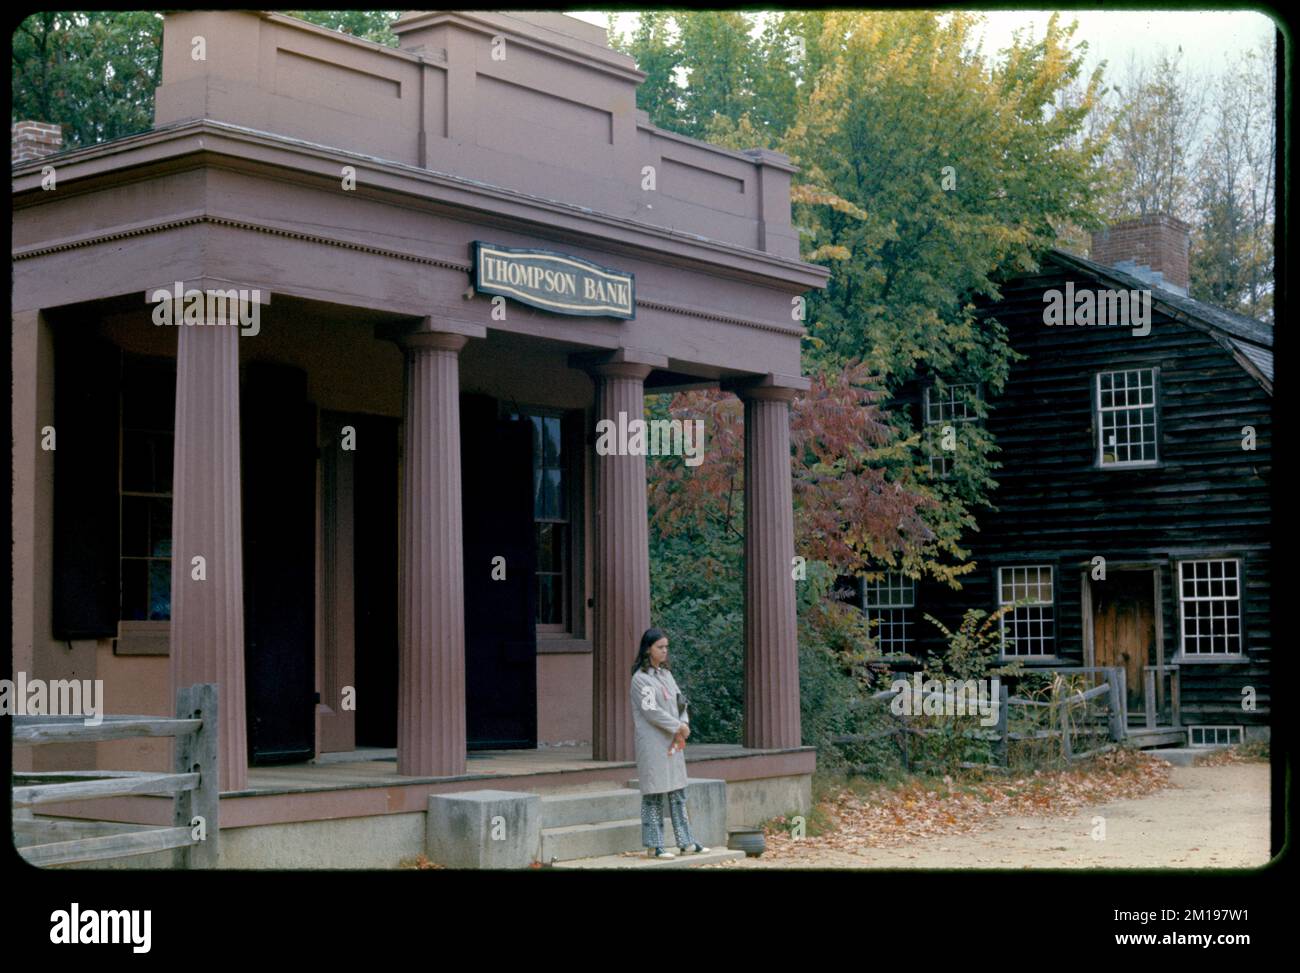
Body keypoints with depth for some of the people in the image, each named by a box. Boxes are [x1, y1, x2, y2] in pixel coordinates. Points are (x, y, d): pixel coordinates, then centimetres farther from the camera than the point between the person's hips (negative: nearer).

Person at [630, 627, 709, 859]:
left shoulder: (666, 674, 14)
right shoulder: (641, 678, -10)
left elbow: (681, 702, 12)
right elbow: (651, 711, -16)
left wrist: (683, 726, -7)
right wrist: (678, 727, -11)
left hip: (673, 743, 8)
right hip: (653, 745, -8)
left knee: (678, 793, 9)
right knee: (654, 795, -3)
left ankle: (686, 842, 13)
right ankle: (653, 846, 3)